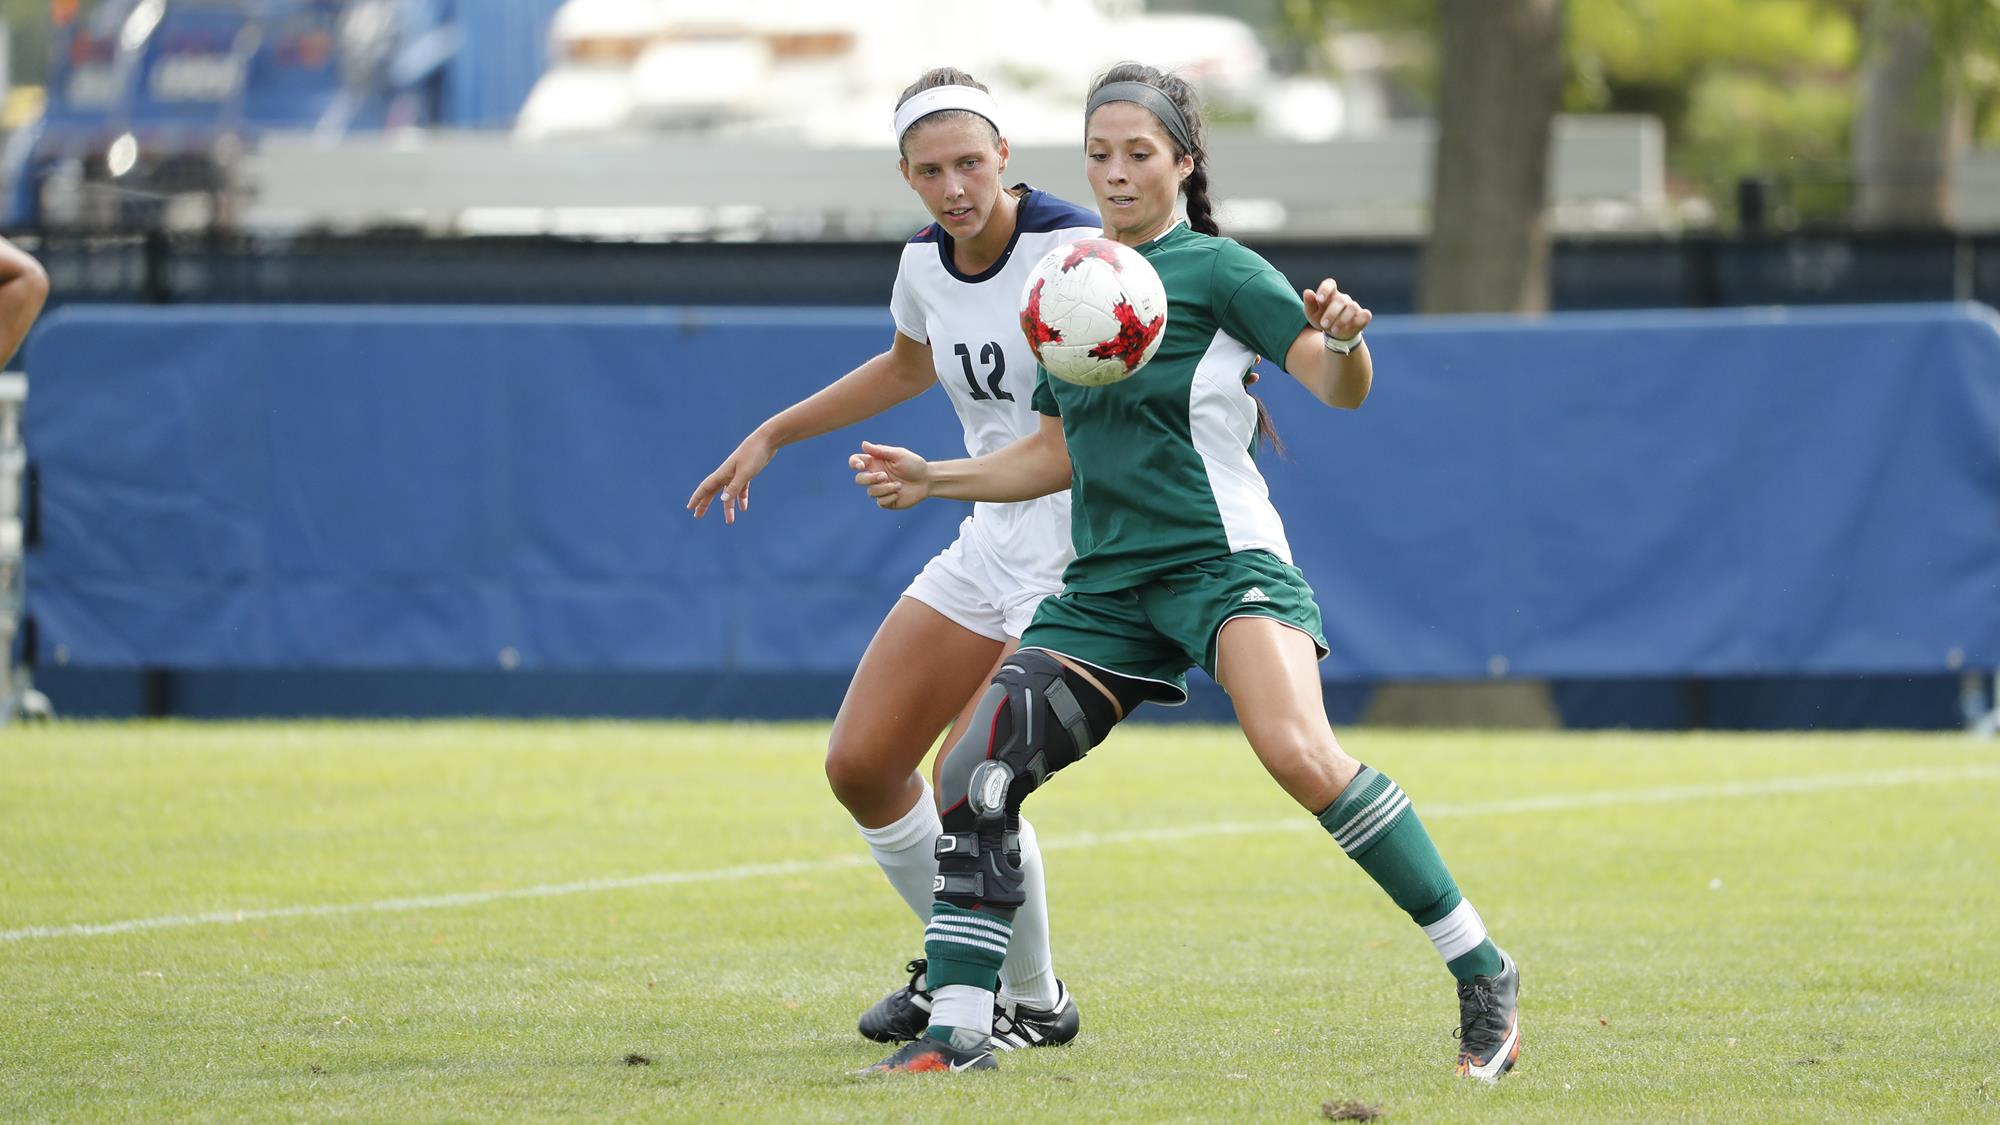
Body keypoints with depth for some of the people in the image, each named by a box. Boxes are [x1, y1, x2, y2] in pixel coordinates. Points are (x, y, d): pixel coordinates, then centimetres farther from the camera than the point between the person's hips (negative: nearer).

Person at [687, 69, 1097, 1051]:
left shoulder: (1071, 250, -18)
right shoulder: (925, 264, 4)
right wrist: (770, 436, 30)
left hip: (1082, 556, -8)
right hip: (989, 546, 8)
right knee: (860, 765, 5)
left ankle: (1035, 1003, 5)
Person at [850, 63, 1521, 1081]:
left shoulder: (1216, 271, -2)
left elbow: (1338, 388, -13)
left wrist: (1343, 340, -34)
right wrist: (931, 479, 20)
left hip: (1223, 562, -7)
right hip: (1107, 587, 7)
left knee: (1298, 751, -31)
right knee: (973, 778, -6)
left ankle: (1481, 975, -25)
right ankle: (954, 1034, 4)